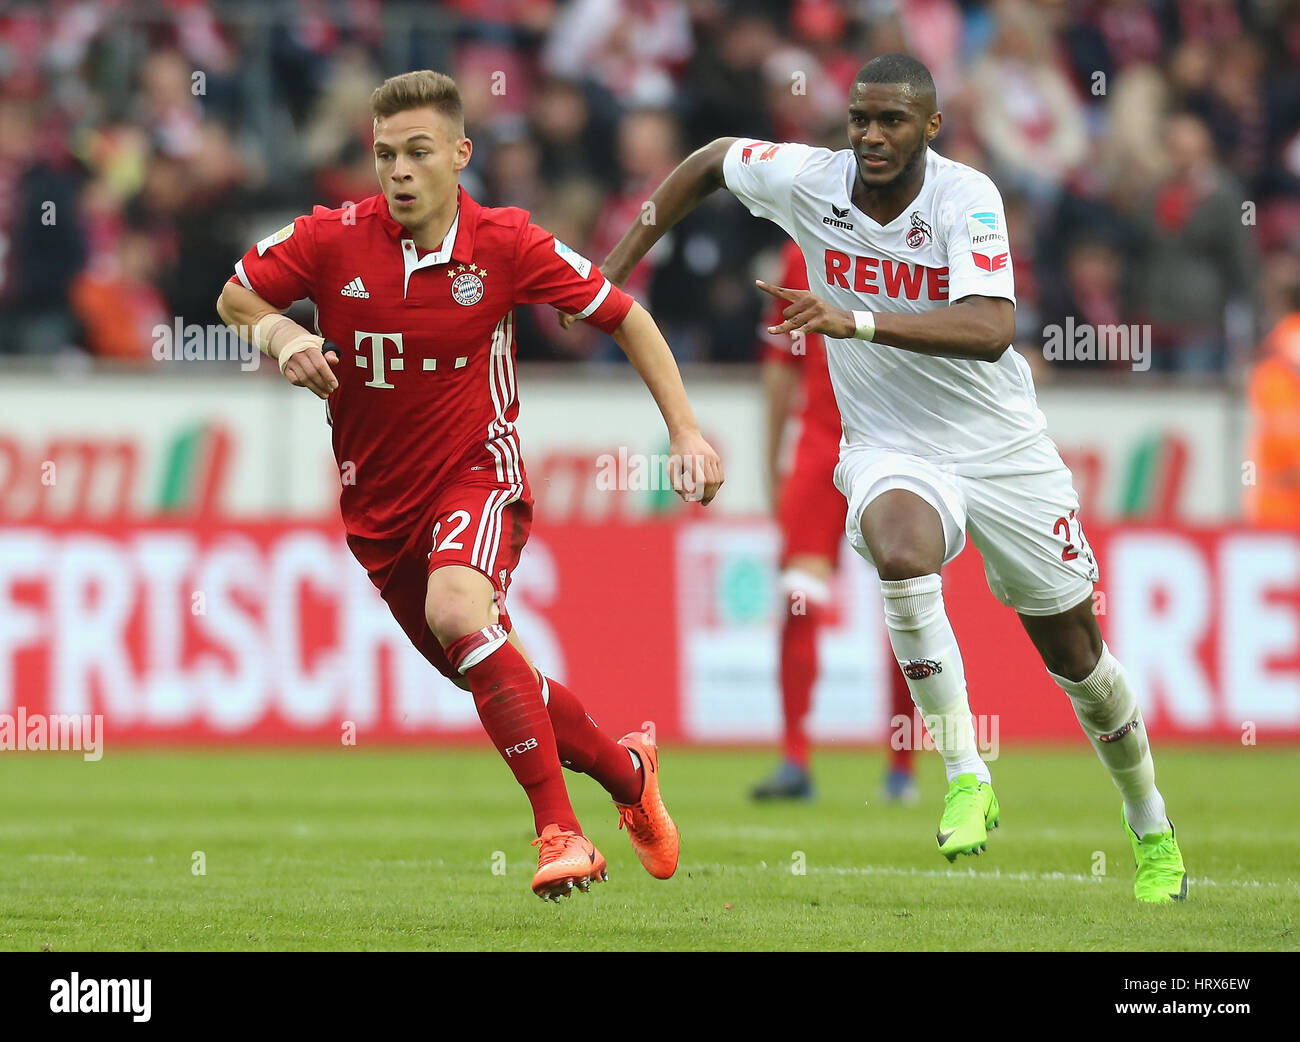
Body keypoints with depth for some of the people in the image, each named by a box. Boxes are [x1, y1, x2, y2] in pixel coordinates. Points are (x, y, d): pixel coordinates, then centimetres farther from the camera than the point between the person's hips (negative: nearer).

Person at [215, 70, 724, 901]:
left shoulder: (505, 244, -13)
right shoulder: (333, 239, -10)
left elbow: (624, 316, -1)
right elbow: (235, 295, 6)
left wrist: (685, 430, -7)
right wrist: (282, 334, -16)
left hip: (476, 474, -4)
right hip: (378, 498, 4)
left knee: (458, 612, -33)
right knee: (491, 680, 10)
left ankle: (560, 832, -30)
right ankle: (626, 769, 38)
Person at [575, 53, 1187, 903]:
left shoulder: (966, 198, -21)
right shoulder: (809, 180, -10)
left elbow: (991, 329, -36)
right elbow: (709, 163, 11)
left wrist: (856, 320, -45)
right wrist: (614, 271, 9)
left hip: (1004, 450, -1)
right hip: (893, 451, 1)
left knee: (1074, 650, 10)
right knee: (902, 554, -36)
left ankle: (1150, 827, 35)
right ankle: (966, 776, -27)